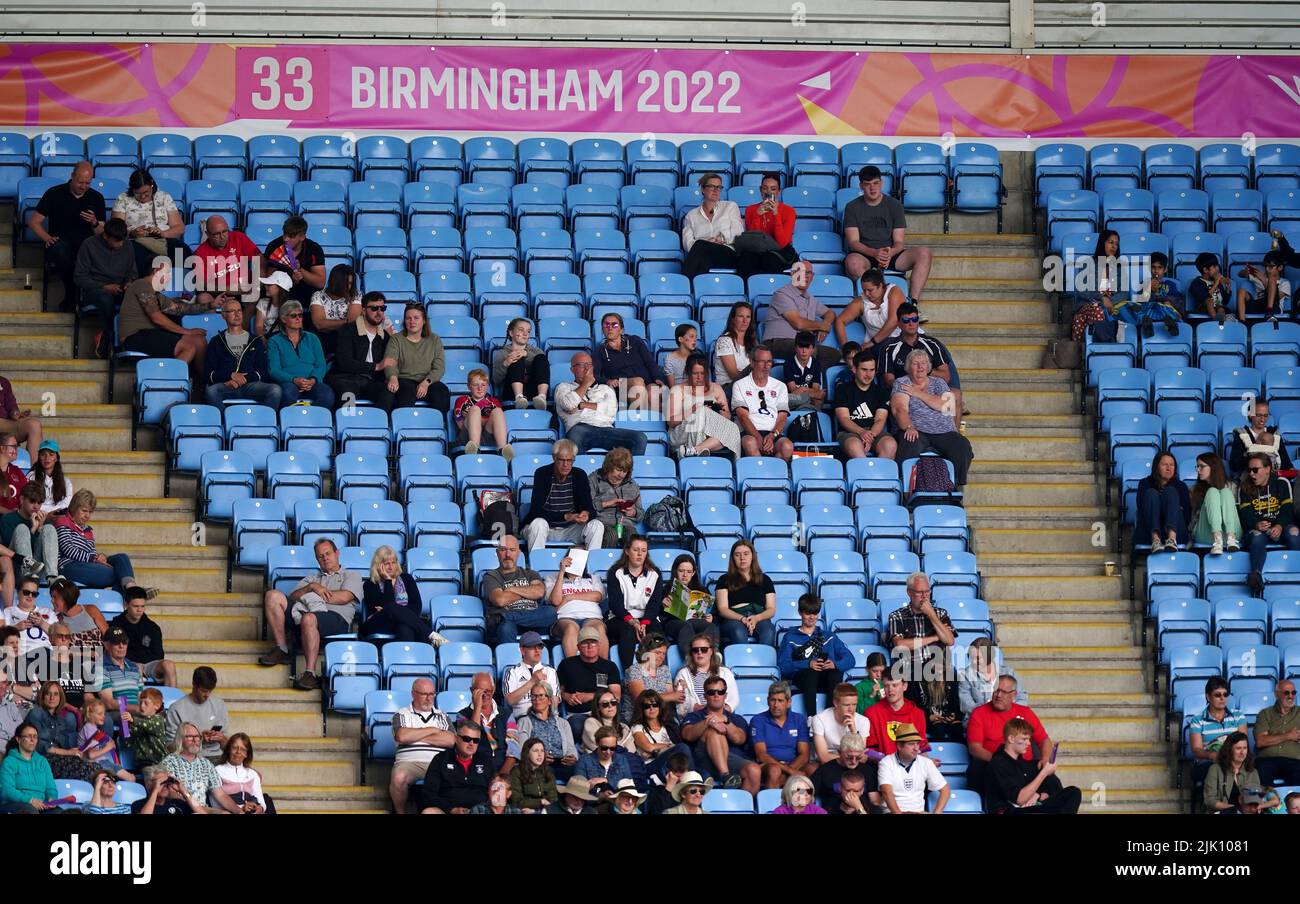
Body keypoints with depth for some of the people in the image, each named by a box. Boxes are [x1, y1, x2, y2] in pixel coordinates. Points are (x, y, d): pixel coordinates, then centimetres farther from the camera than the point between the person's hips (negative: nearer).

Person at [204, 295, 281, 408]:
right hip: (225, 385, -1)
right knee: (211, 391, -38)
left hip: (250, 385, 1)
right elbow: (210, 373, 9)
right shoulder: (217, 342, 21)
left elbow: (264, 373, 12)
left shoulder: (256, 342, 24)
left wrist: (244, 378, -6)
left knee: (275, 390, -31)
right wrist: (232, 375, -9)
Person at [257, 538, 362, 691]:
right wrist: (312, 588, 0)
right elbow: (293, 597, 18)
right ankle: (281, 650, -17)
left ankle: (310, 673, -45)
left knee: (309, 618, -41)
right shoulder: (311, 578, 36)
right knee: (273, 596, -15)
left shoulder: (351, 576, 24)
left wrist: (312, 596, 6)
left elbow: (344, 597, 2)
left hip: (336, 618, -5)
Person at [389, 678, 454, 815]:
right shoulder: (402, 715, 16)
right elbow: (401, 736, -6)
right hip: (410, 761, -1)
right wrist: (432, 730, 4)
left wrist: (416, 736, 2)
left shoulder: (442, 716, 23)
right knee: (399, 778, -37)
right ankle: (400, 812, -13)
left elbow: (451, 740, 4)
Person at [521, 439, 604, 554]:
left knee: (597, 526, -20)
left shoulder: (580, 475, -1)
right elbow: (537, 510, -20)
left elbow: (589, 508, -5)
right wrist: (566, 517, -33)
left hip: (570, 529, 3)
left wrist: (586, 515, -32)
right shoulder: (542, 474, -11)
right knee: (538, 523, -36)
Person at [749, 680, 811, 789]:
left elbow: (804, 755, 4)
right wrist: (789, 771, -20)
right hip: (768, 766, -2)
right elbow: (761, 755, -7)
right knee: (774, 770, -38)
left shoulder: (799, 720, 14)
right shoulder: (758, 721, 5)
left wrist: (789, 769, -17)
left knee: (814, 770, -30)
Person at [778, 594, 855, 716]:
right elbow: (783, 665, 3)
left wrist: (835, 664, -8)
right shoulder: (790, 637, 21)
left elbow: (849, 659, 16)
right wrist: (808, 664, -13)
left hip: (827, 681, 2)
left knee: (836, 672, -34)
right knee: (811, 672, -38)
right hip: (802, 677, -2)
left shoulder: (828, 637, 29)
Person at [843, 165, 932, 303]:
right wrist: (874, 253, -26)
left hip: (891, 255, 3)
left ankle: (913, 303, -32)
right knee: (853, 262, -40)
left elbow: (899, 243, 2)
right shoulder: (853, 207, 4)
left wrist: (890, 253, -24)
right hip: (863, 256, -3)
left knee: (924, 254, -24)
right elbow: (853, 242, -6)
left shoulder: (894, 205, 7)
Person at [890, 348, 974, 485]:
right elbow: (899, 409, -6)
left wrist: (919, 394, -3)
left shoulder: (938, 383, 18)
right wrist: (909, 427, -25)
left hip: (944, 432, 3)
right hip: (917, 432, -3)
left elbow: (946, 406, -2)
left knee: (963, 447, -25)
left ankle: (956, 485, -17)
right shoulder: (901, 383, 11)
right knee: (910, 446, -38)